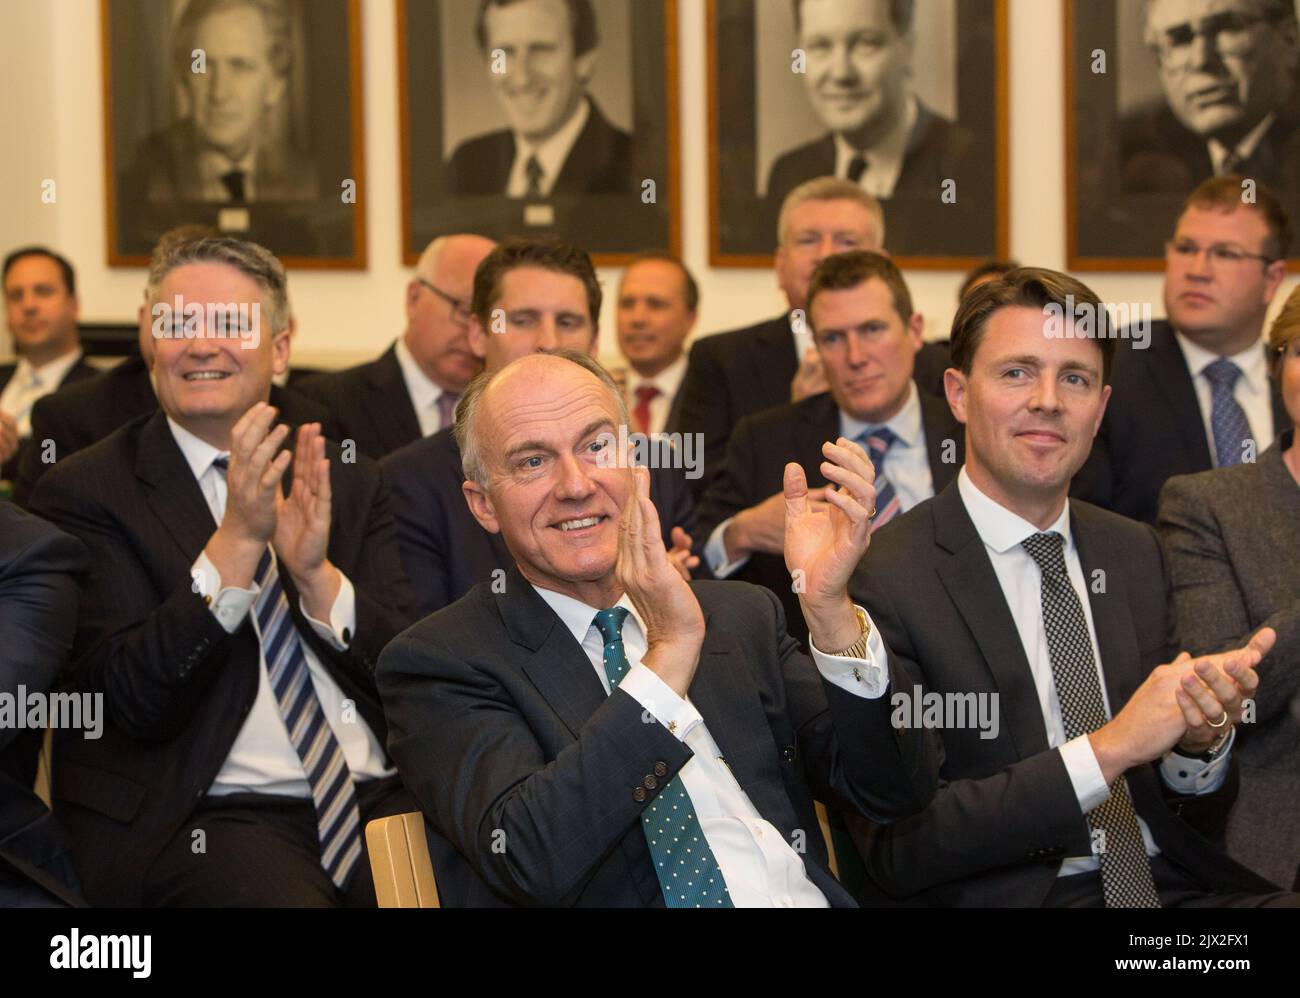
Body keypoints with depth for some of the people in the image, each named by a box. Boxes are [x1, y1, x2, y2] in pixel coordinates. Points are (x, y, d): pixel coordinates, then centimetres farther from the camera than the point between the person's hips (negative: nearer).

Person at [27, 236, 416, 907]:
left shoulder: (348, 485, 15)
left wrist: (319, 575, -12)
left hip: (378, 801, 4)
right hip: (200, 820, -4)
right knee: (287, 900, -34)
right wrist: (237, 540, -17)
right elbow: (130, 701, -9)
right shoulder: (83, 493, 2)